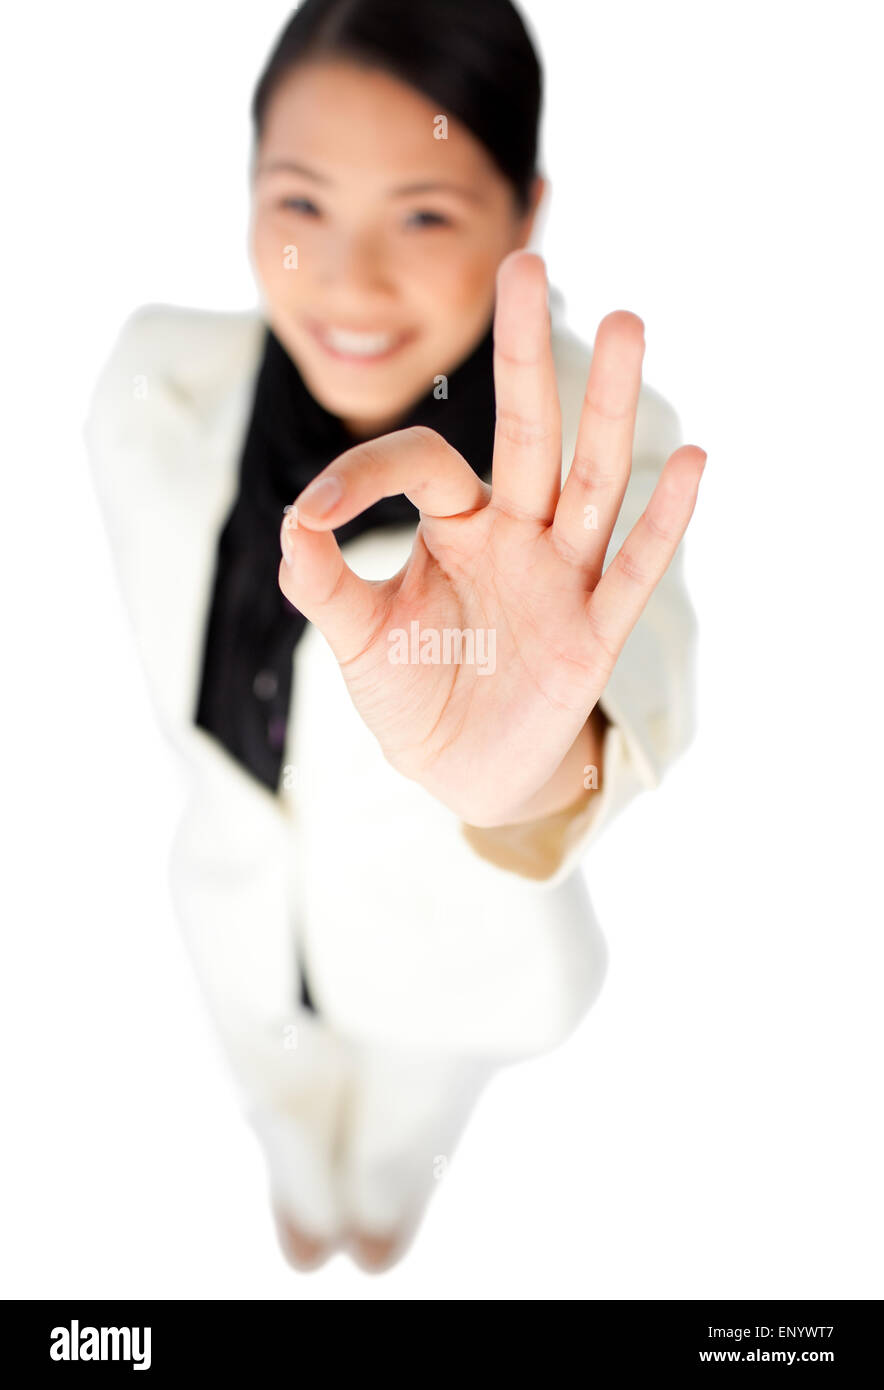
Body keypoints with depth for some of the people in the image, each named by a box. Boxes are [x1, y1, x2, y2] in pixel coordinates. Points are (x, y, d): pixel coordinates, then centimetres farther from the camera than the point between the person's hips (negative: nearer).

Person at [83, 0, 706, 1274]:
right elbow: (173, 637, -6)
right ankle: (302, 1185, 74)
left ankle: (389, 1192, 74)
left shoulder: (588, 456, -35)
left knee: (414, 1114, 34)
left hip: (460, 931, -1)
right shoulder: (153, 389, -25)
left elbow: (635, 676, -56)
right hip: (244, 904, 2)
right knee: (281, 1097, 35)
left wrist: (537, 780, -78)